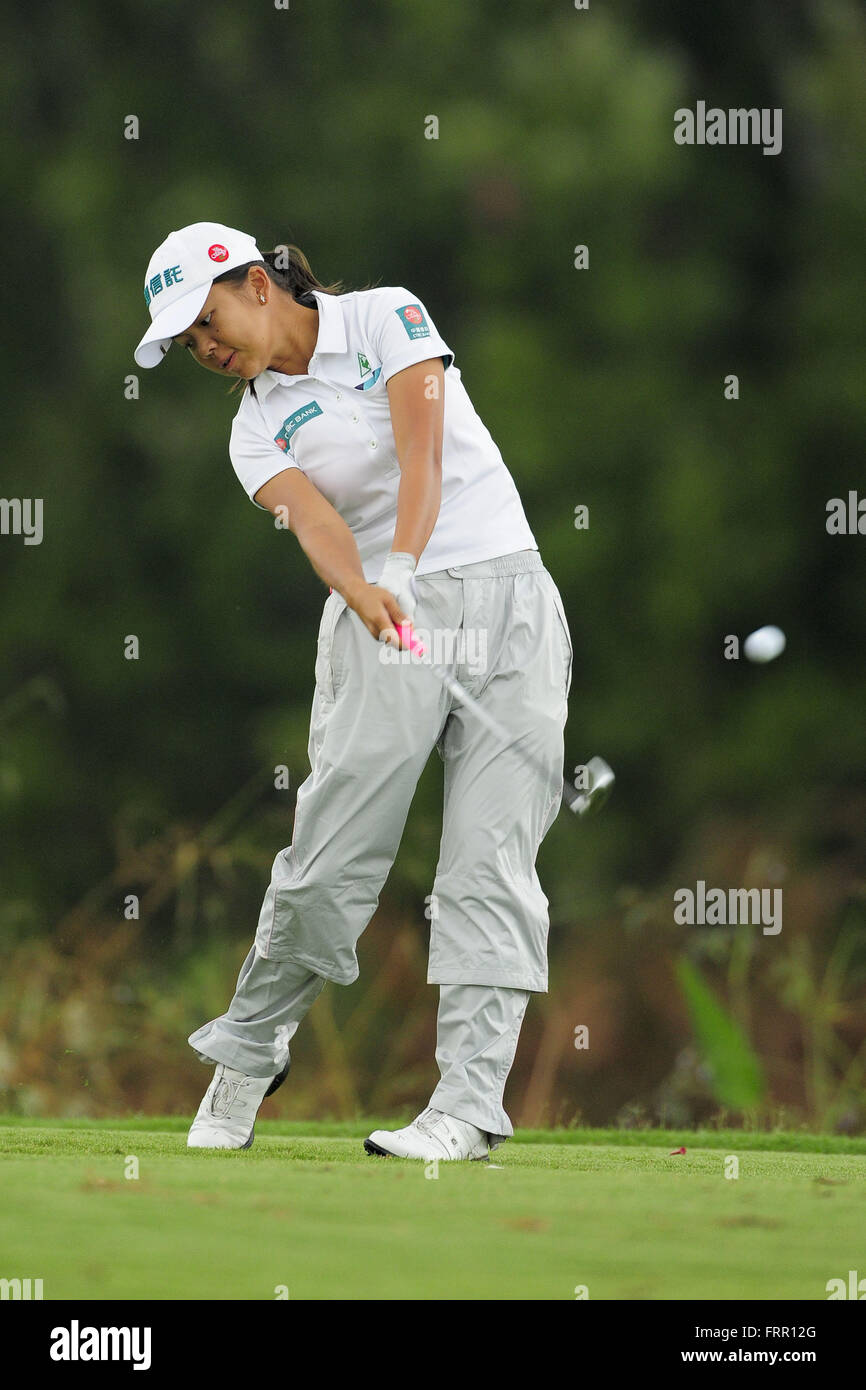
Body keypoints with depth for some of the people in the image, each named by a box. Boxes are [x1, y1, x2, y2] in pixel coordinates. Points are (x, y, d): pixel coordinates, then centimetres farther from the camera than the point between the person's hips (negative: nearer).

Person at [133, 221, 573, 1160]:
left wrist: (402, 567, -29)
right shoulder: (257, 430, 10)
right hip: (387, 621, 2)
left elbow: (421, 454, -12)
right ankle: (245, 1057, 15)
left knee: (490, 857, -11)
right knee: (332, 855, -5)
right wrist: (366, 595, -33)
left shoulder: (386, 317, 4)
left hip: (507, 597, -2)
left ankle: (469, 1103, -16)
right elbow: (313, 518, -11)